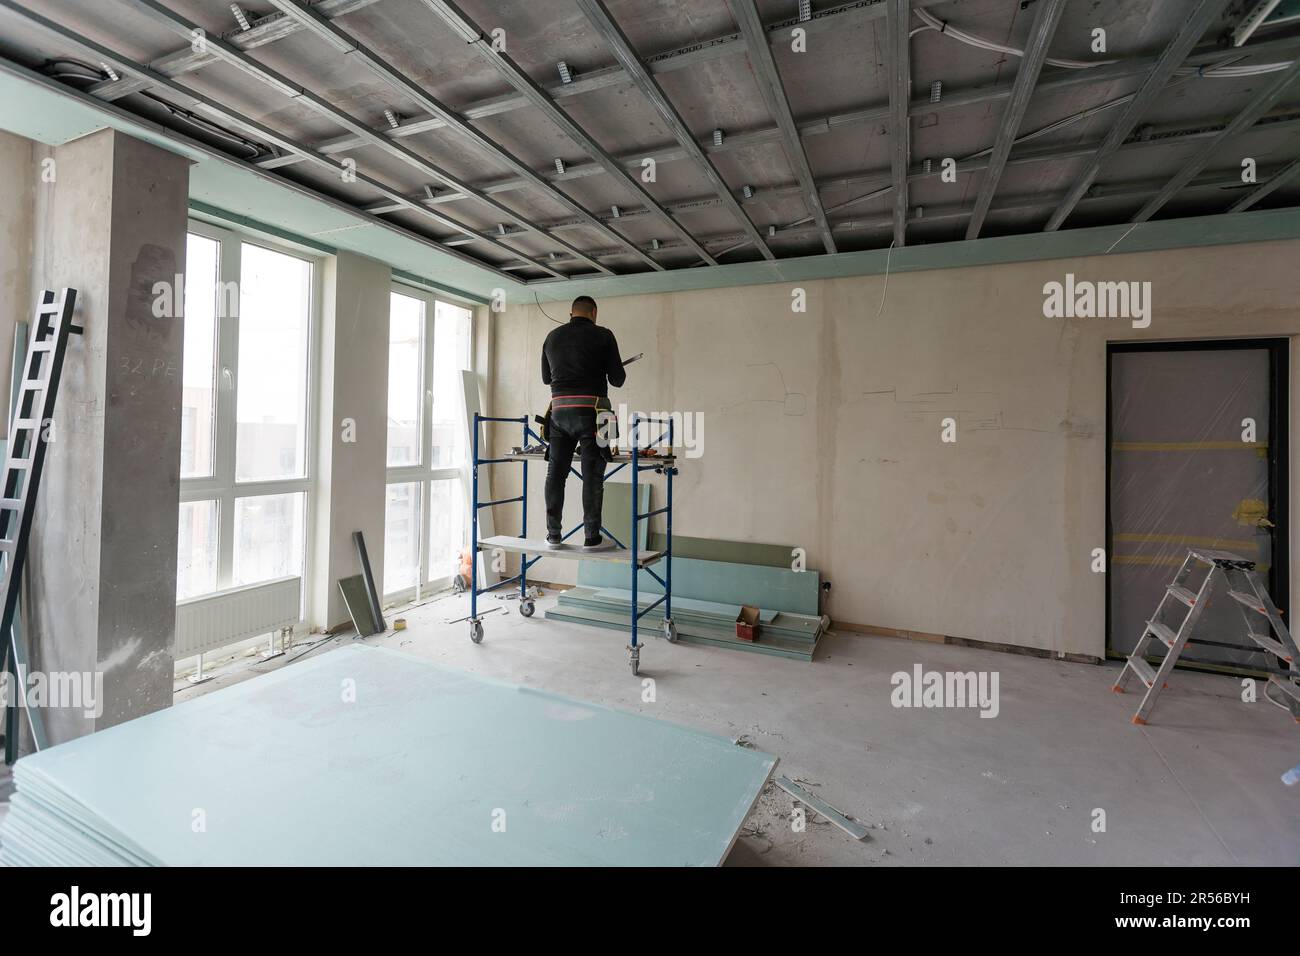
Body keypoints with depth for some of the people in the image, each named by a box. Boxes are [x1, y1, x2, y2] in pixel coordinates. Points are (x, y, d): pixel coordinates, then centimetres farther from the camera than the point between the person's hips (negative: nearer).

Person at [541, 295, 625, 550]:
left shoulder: (553, 337, 14)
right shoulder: (603, 335, 0)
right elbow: (617, 379, -1)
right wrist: (620, 373, 22)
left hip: (559, 410, 4)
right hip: (591, 411, -4)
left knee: (555, 473, 10)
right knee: (592, 476, 0)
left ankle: (553, 535, 13)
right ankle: (591, 538, 2)